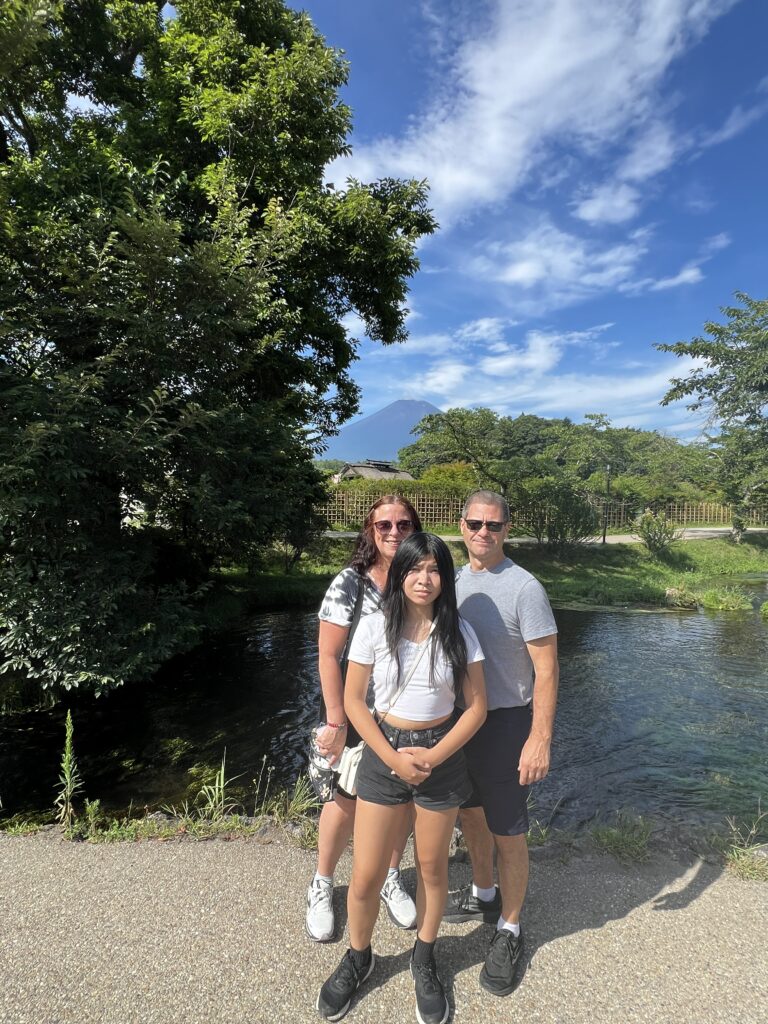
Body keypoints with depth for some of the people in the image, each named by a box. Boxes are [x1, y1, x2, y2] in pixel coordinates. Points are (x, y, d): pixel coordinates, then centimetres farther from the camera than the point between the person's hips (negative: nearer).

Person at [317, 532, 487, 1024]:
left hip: (442, 757, 1)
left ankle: (425, 961, 44)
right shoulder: (375, 627, -11)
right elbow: (353, 700, -6)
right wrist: (394, 758, -13)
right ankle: (358, 958, 39)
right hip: (384, 754, 0)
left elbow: (476, 707, -5)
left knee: (432, 868, 17)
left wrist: (433, 757, -14)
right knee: (365, 877, 8)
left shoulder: (459, 632, -8)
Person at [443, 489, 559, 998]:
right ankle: (483, 895, 47)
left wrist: (540, 739, -19)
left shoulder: (524, 588, -18)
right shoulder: (455, 581, 1)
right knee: (471, 813, 22)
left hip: (507, 722, -6)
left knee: (508, 832, 5)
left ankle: (509, 930, 29)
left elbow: (546, 669, -16)